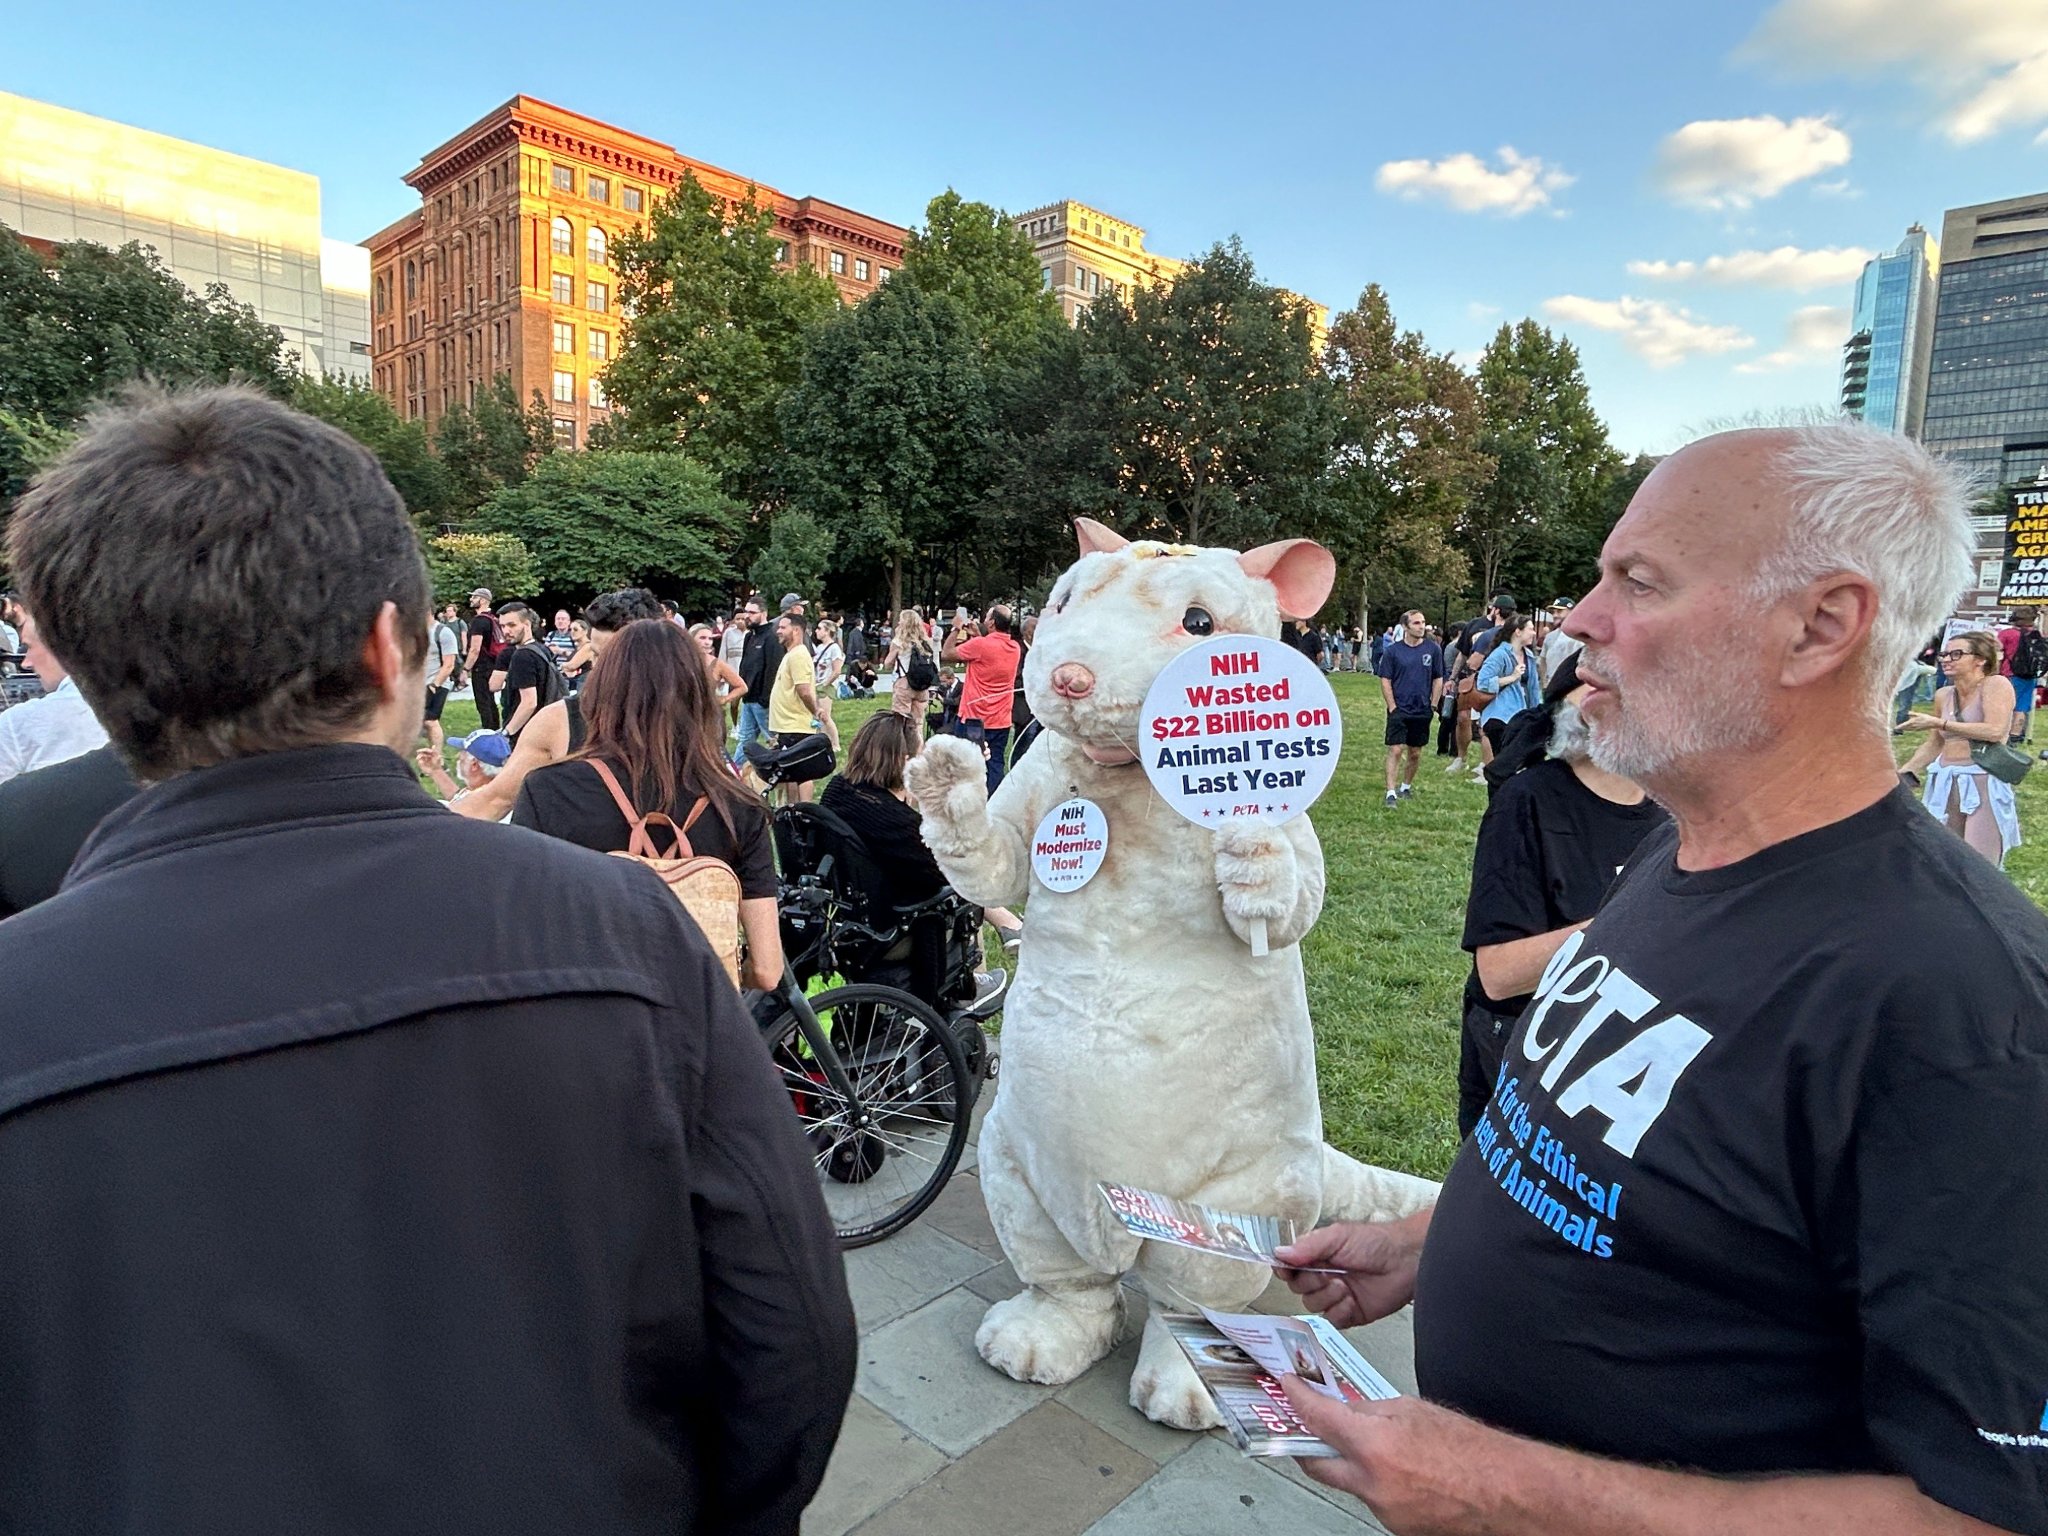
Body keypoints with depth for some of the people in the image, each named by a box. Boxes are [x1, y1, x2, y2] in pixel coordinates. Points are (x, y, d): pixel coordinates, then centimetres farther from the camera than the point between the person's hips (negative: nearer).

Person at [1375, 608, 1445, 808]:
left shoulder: (1433, 649, 2)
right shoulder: (1392, 651, -4)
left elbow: (1438, 679, 8)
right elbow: (1385, 681, -2)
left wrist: (1433, 706, 3)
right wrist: (1393, 707, -8)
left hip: (1422, 711, 3)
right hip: (1399, 710, -3)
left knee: (1415, 754, 12)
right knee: (1395, 750, -10)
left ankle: (1406, 786, 30)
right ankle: (1391, 793, -10)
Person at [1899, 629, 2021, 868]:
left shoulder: (1996, 684, -5)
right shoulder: (1943, 695, 12)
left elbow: (1995, 731, -19)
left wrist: (1939, 723, -15)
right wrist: (1903, 773, 10)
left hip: (1984, 783, -6)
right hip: (1945, 784, 6)